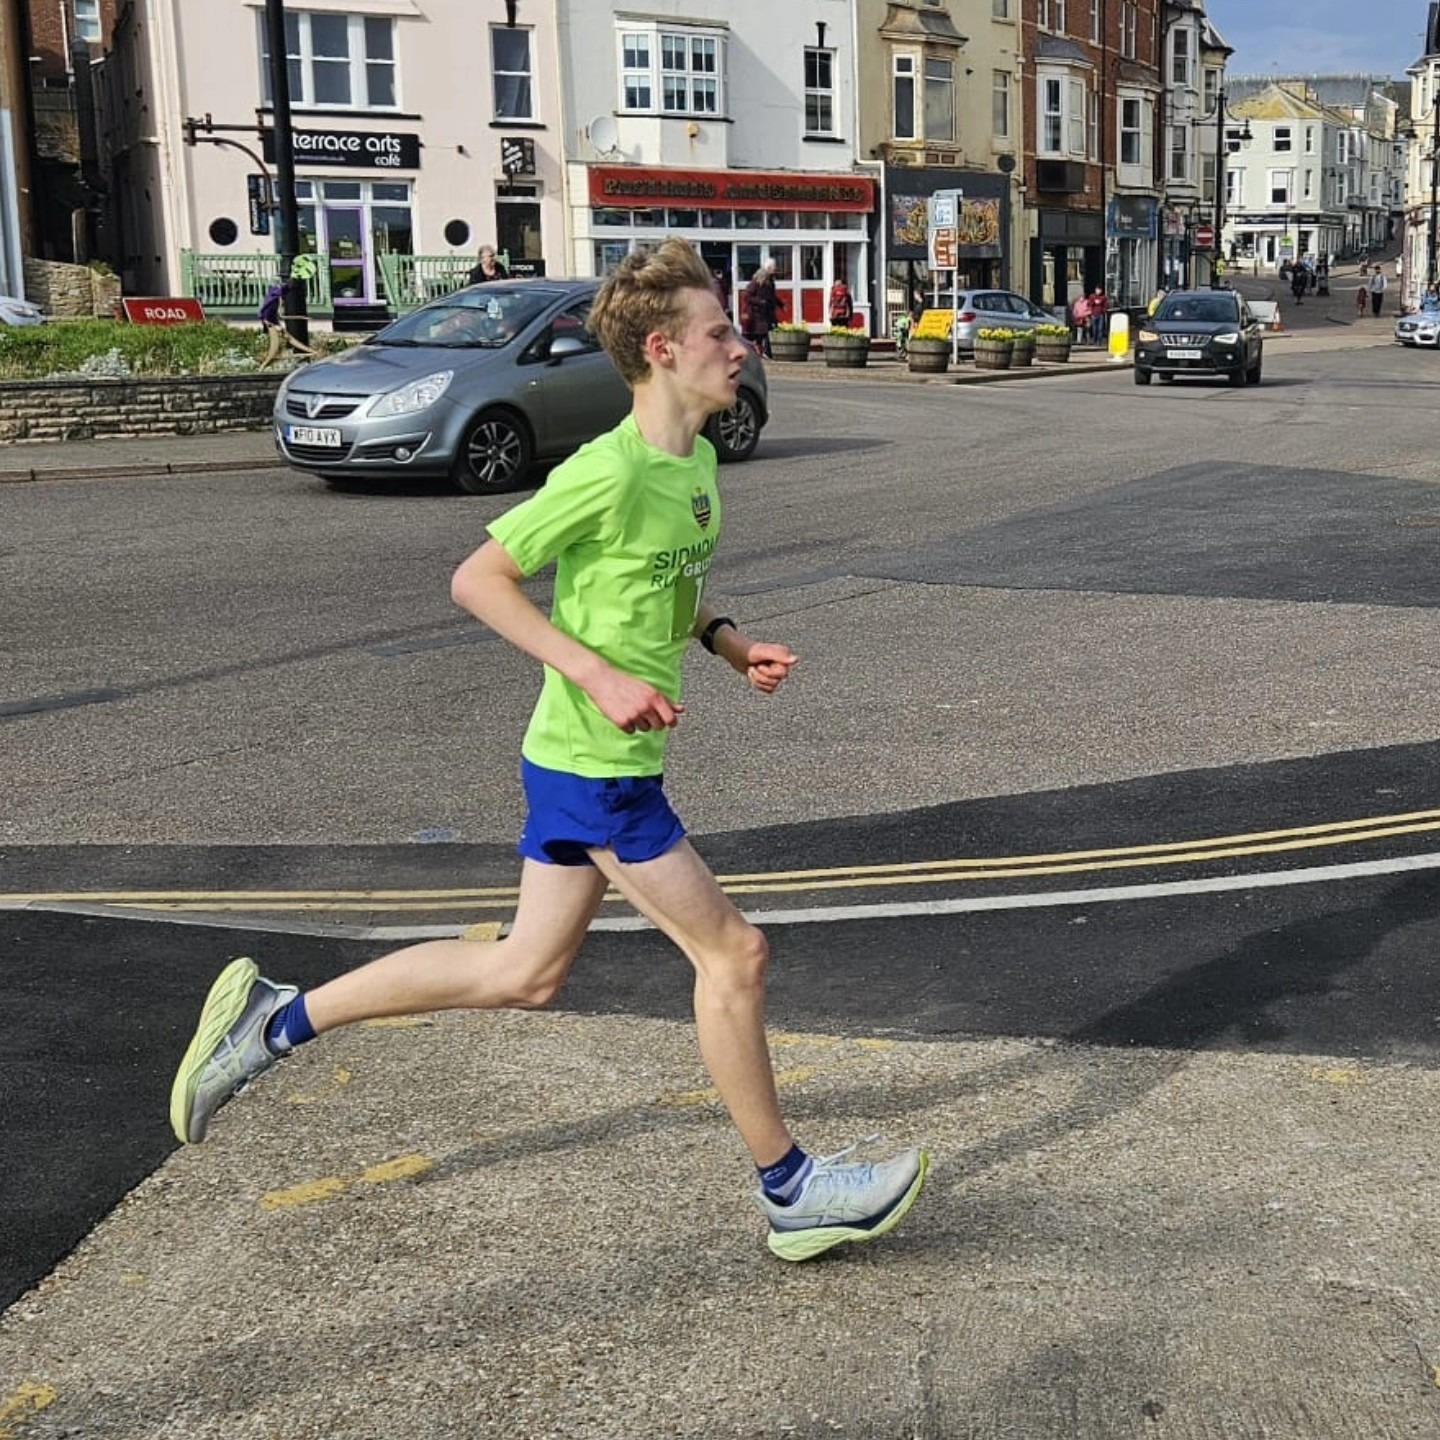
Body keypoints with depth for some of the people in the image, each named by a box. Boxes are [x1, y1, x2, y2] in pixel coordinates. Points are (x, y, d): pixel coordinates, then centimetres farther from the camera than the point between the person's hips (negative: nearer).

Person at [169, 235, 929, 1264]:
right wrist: (602, 677, -22)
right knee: (734, 953, 1)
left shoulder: (698, 462, 8)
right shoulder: (608, 473, -20)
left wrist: (730, 642, 5)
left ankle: (277, 1020, 24)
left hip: (582, 760, 9)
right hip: (597, 765, -9)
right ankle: (790, 1190, 18)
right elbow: (478, 579, -17)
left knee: (527, 973, 16)